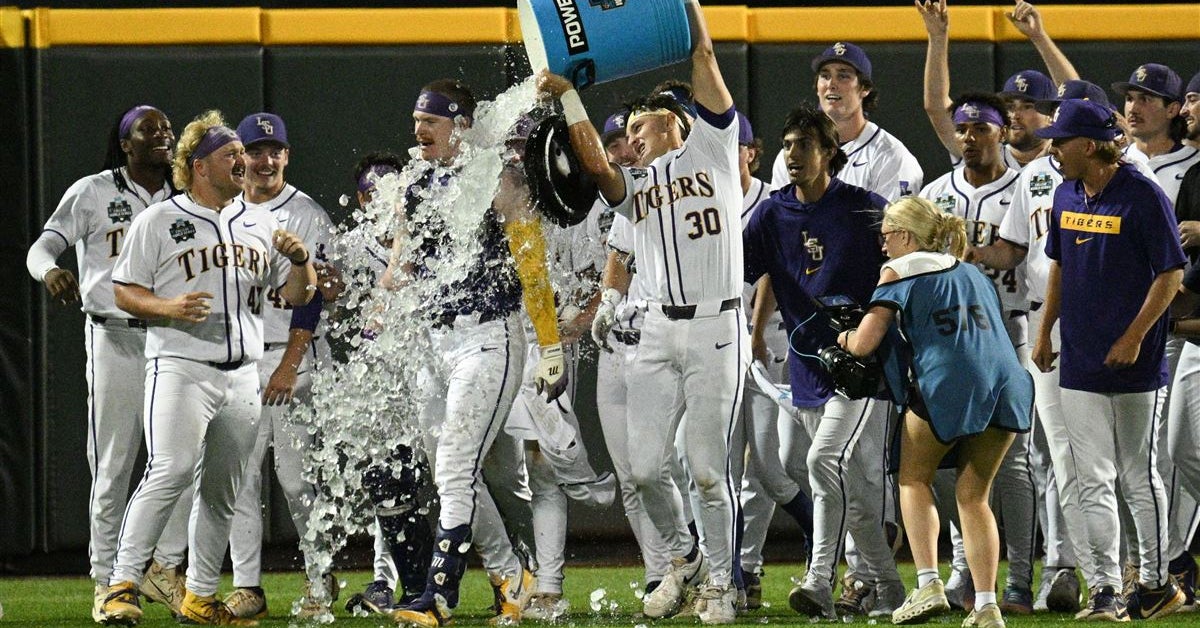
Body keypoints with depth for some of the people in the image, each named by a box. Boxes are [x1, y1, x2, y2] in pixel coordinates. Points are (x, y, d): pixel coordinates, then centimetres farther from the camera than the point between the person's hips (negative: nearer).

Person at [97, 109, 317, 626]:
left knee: (222, 490, 8)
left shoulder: (259, 224, 16)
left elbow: (297, 296, 17)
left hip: (242, 376, 6)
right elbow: (125, 292, 0)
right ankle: (122, 584, -20)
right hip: (180, 366, -6)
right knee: (171, 472, -22)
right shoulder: (159, 221, 1)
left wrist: (300, 260, -4)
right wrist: (170, 308, -18)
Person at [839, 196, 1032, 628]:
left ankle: (929, 584, 0)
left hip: (944, 387, -5)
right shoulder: (972, 274, 28)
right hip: (1005, 387, 5)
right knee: (973, 497, 15)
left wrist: (844, 338, 28)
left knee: (914, 480, 17)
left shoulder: (899, 275, 10)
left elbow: (863, 345, 4)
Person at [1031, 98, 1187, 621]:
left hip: (1136, 363, -6)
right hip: (1080, 363, 6)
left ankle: (1155, 582, 13)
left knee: (1139, 477, 2)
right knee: (1093, 482, 2)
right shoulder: (1067, 196, 9)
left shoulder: (1142, 196, -12)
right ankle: (1105, 589, 3)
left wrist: (1133, 338, -16)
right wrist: (1045, 332, 16)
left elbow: (1171, 273, -11)